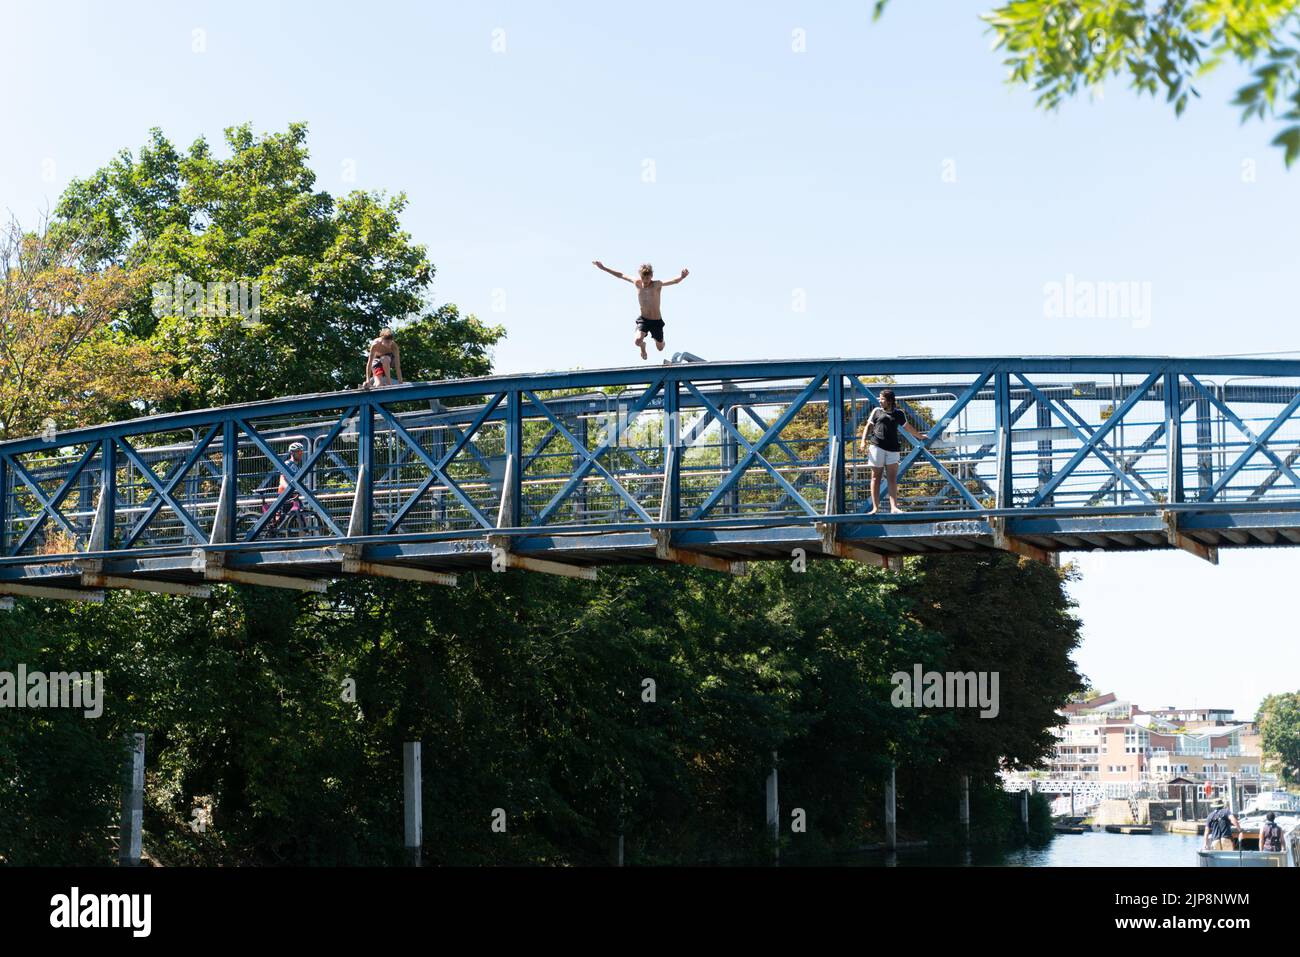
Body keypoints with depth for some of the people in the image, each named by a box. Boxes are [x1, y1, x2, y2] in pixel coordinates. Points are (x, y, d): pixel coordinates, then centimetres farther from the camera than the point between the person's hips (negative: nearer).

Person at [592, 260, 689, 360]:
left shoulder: (657, 285, -18)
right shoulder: (637, 283, -7)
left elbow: (673, 281, -34)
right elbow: (621, 275, 4)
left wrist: (682, 277, -57)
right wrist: (603, 268, 7)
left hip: (657, 321, -1)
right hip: (643, 319, 1)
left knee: (660, 348, 13)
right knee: (637, 341, -25)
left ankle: (656, 339, 53)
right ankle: (643, 346, 16)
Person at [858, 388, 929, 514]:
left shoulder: (898, 413, 15)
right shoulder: (876, 411, 12)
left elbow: (907, 427, 29)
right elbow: (868, 426, 9)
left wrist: (919, 436, 40)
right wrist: (863, 441, -6)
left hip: (893, 448, 1)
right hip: (877, 446, -1)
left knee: (893, 478, -7)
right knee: (875, 477, -2)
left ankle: (893, 507, -12)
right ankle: (875, 507, -2)